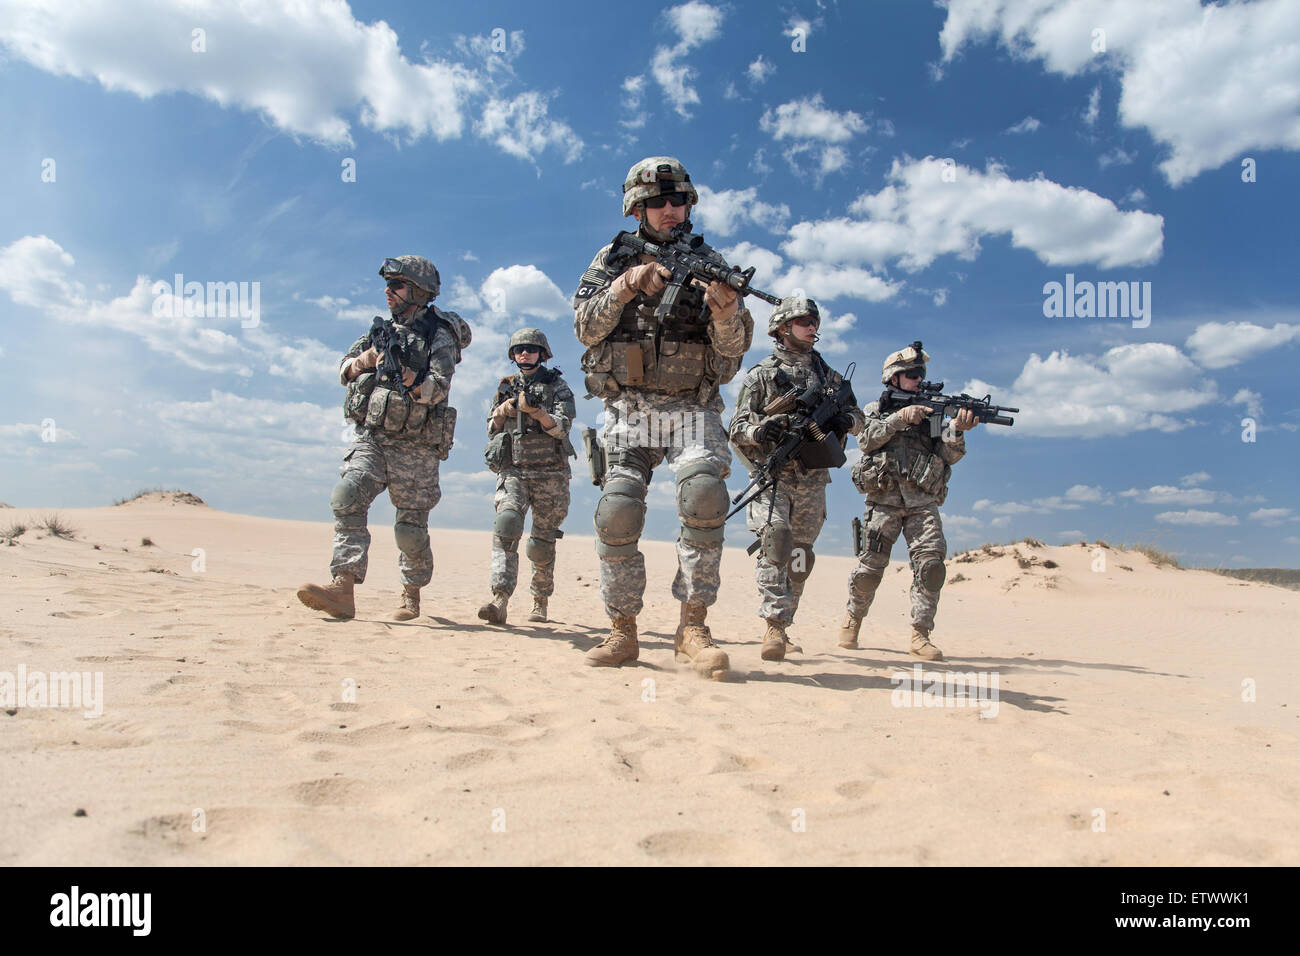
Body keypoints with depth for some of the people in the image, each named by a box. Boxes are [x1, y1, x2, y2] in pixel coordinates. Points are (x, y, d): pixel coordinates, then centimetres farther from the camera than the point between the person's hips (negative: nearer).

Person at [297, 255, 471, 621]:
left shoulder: (439, 335, -1)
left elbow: (438, 387, -15)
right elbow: (345, 371, 14)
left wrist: (408, 378, -34)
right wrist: (368, 357, -7)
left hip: (415, 445, -4)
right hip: (371, 436, 5)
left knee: (411, 526, 0)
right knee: (347, 498, -17)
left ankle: (411, 596, 18)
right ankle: (343, 590, -21)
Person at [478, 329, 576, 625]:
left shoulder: (557, 385, 5)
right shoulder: (506, 387, 15)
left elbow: (562, 427, -8)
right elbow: (491, 431, 18)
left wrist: (536, 411, -23)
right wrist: (502, 411, -2)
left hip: (550, 475, -2)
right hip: (513, 471, 2)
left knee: (542, 544, 2)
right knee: (506, 526, -21)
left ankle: (540, 601, 21)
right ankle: (500, 601, -29)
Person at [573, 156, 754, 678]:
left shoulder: (708, 262, 10)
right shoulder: (613, 258, 11)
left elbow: (734, 348, 3)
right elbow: (586, 327, 0)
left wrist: (726, 308, -19)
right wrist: (627, 283, -13)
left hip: (693, 408, -1)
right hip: (629, 409, 1)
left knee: (704, 492, -26)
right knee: (617, 512, -11)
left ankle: (692, 626, -18)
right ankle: (622, 631, 4)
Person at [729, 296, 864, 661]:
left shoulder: (827, 374, 16)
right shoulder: (761, 375, 4)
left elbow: (858, 415, 20)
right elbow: (736, 428, 0)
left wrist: (845, 420, -5)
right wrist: (759, 430, -24)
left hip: (812, 479, 4)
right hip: (773, 474, -4)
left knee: (800, 556, 8)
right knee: (775, 539, -23)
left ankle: (783, 628, 22)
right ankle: (774, 627, -24)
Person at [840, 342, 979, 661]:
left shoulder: (932, 412, 19)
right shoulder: (875, 409, 13)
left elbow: (949, 455, 7)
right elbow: (867, 440, -7)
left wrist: (957, 430, -12)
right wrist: (900, 417, -15)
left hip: (923, 502, 2)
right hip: (884, 499, -2)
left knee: (931, 562, -13)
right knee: (871, 567, -4)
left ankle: (920, 635, -8)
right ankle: (852, 620, 18)